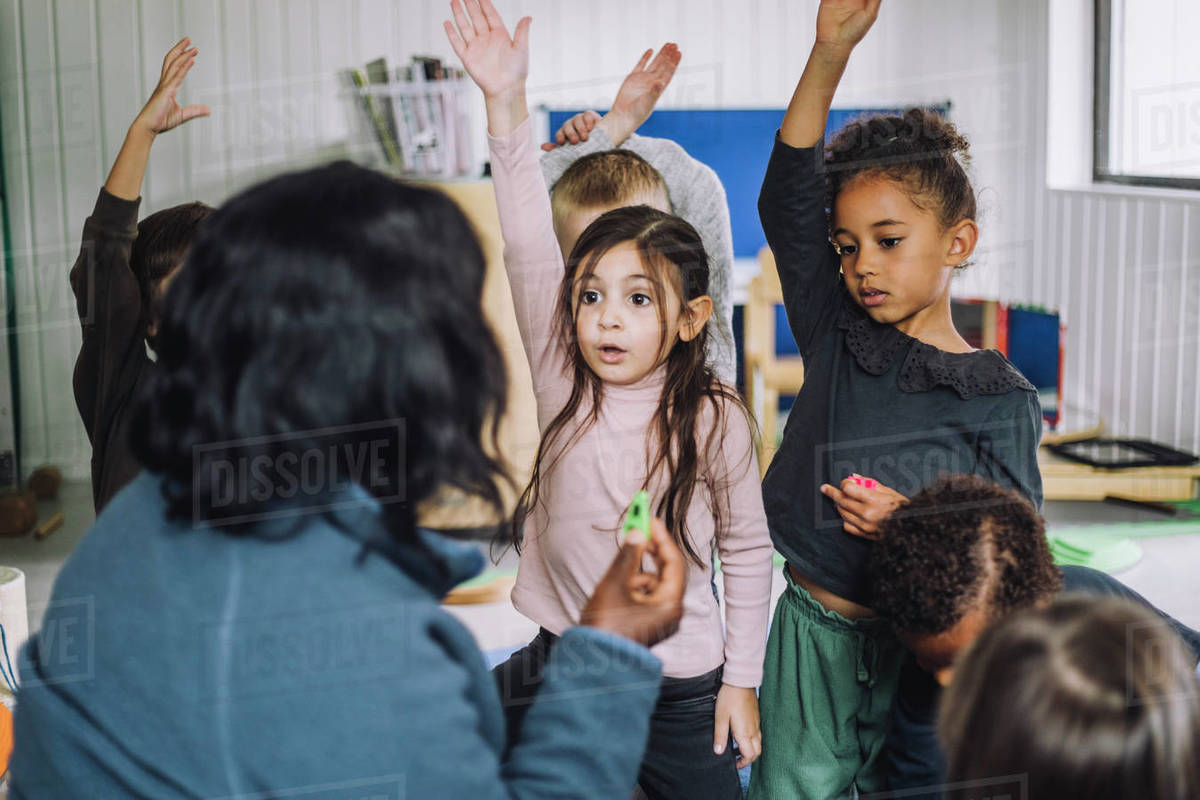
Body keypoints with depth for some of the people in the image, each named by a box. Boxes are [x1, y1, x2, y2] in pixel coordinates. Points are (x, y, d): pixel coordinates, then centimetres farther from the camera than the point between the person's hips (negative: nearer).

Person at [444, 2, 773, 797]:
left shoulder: (715, 419, -12)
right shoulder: (564, 386, -6)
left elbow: (746, 551, -1)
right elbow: (530, 251, -15)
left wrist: (741, 680, 0)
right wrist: (507, 105, -21)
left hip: (680, 685, -2)